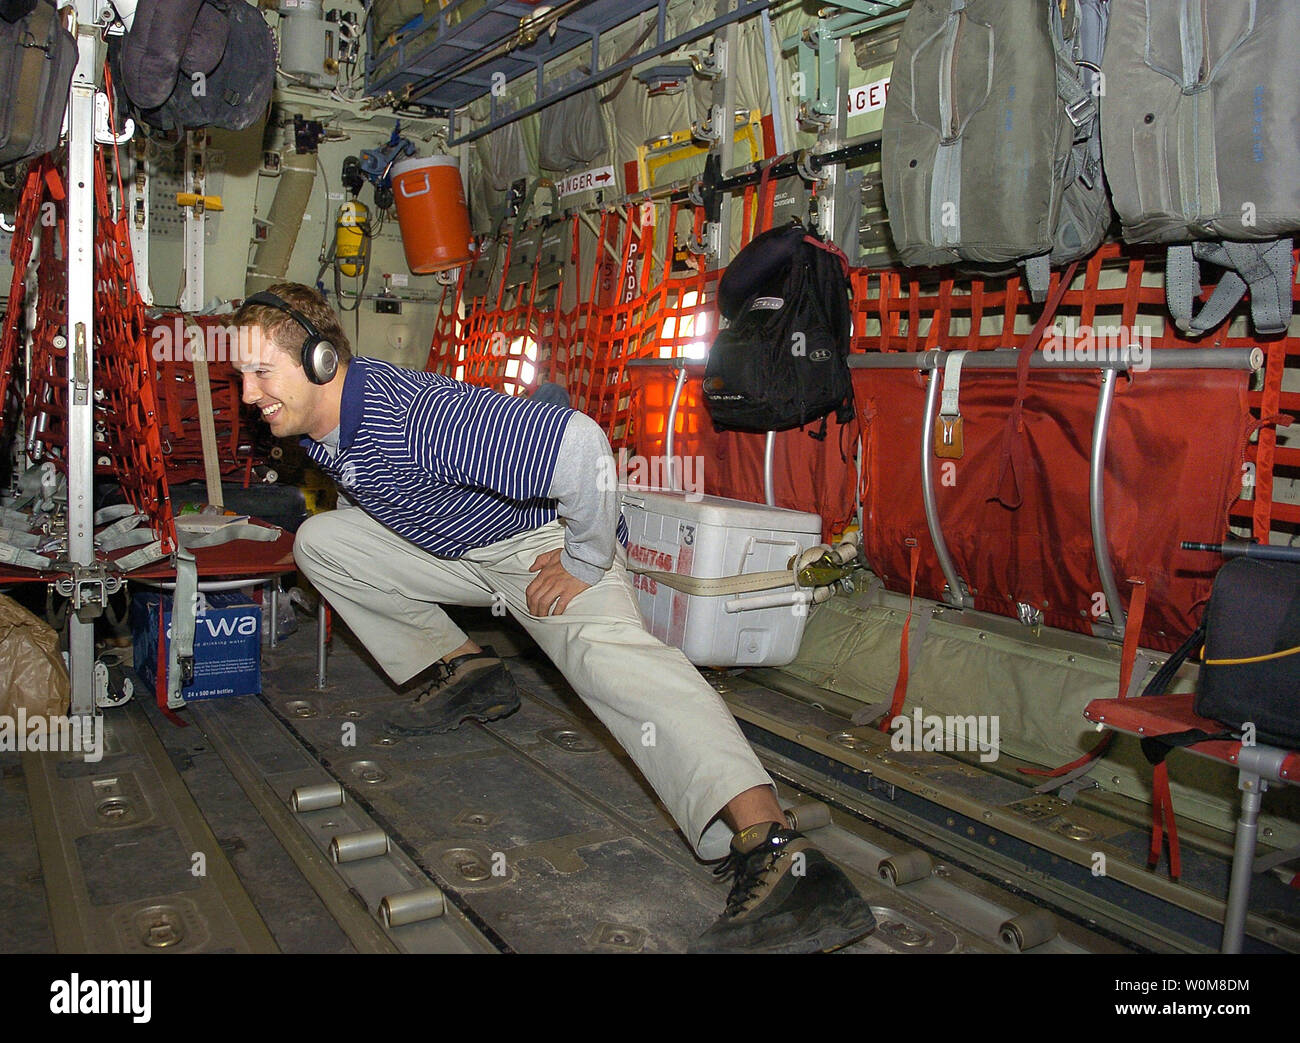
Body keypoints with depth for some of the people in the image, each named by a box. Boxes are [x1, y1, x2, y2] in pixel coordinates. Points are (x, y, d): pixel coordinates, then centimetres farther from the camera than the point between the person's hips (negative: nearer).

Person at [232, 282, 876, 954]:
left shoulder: (417, 415, -35)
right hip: (451, 551, 9)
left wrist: (584, 563, -30)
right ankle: (464, 671, 8)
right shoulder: (312, 416, -5)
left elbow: (579, 444, -42)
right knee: (319, 540, 7)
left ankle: (776, 854, -53)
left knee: (606, 650, -37)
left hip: (545, 541, -9)